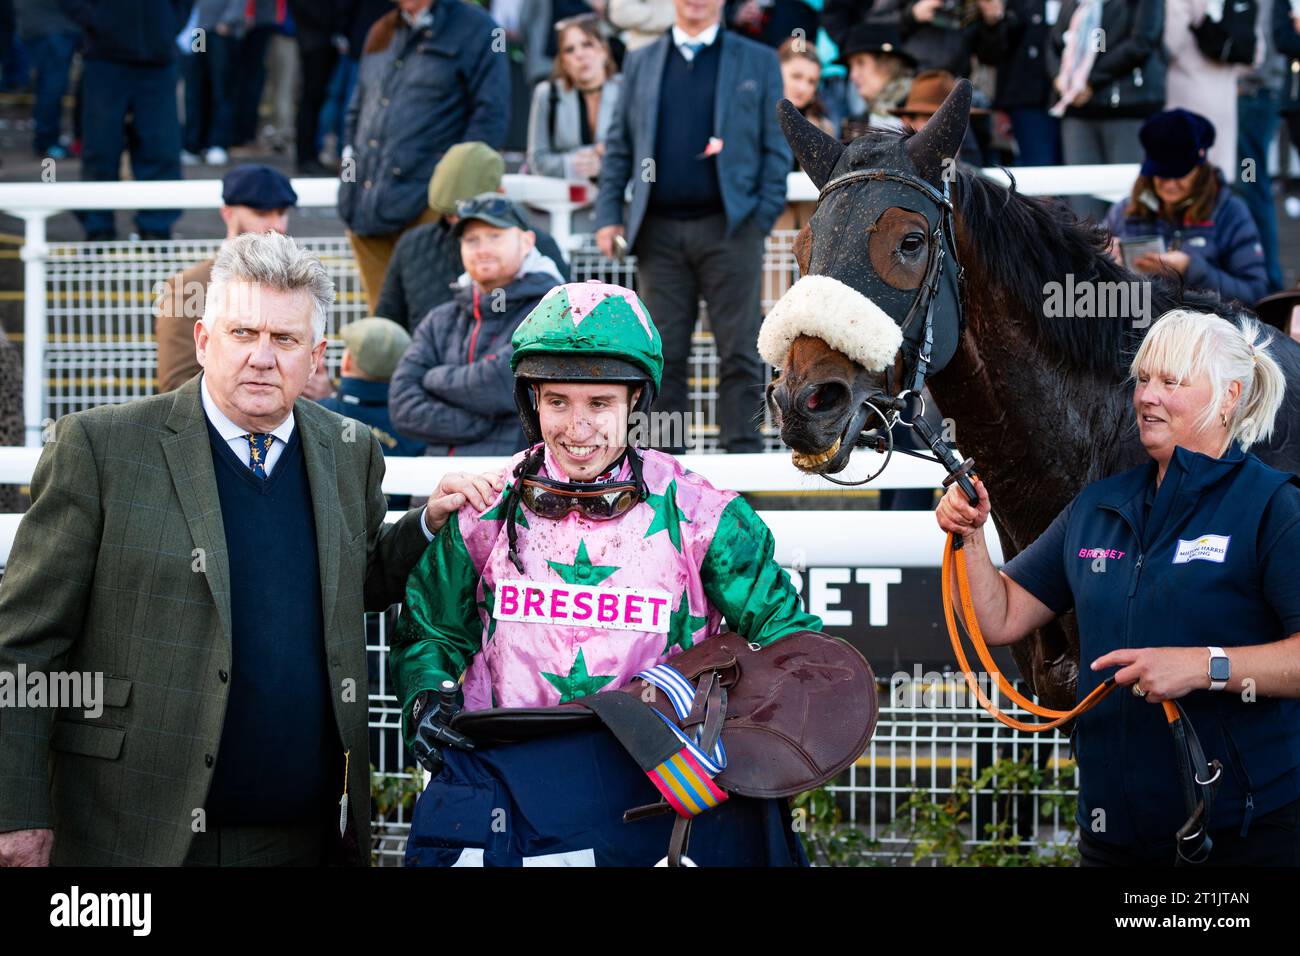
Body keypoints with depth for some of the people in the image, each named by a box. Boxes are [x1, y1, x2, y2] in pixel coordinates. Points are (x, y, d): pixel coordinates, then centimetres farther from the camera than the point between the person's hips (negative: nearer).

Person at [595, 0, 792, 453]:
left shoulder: (758, 62, 8)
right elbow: (619, 146, 14)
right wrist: (608, 214, 4)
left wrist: (764, 216, -7)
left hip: (729, 226, -2)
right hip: (659, 228, 2)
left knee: (738, 352, -3)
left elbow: (776, 148, 4)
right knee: (663, 354, 3)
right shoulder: (640, 63, 15)